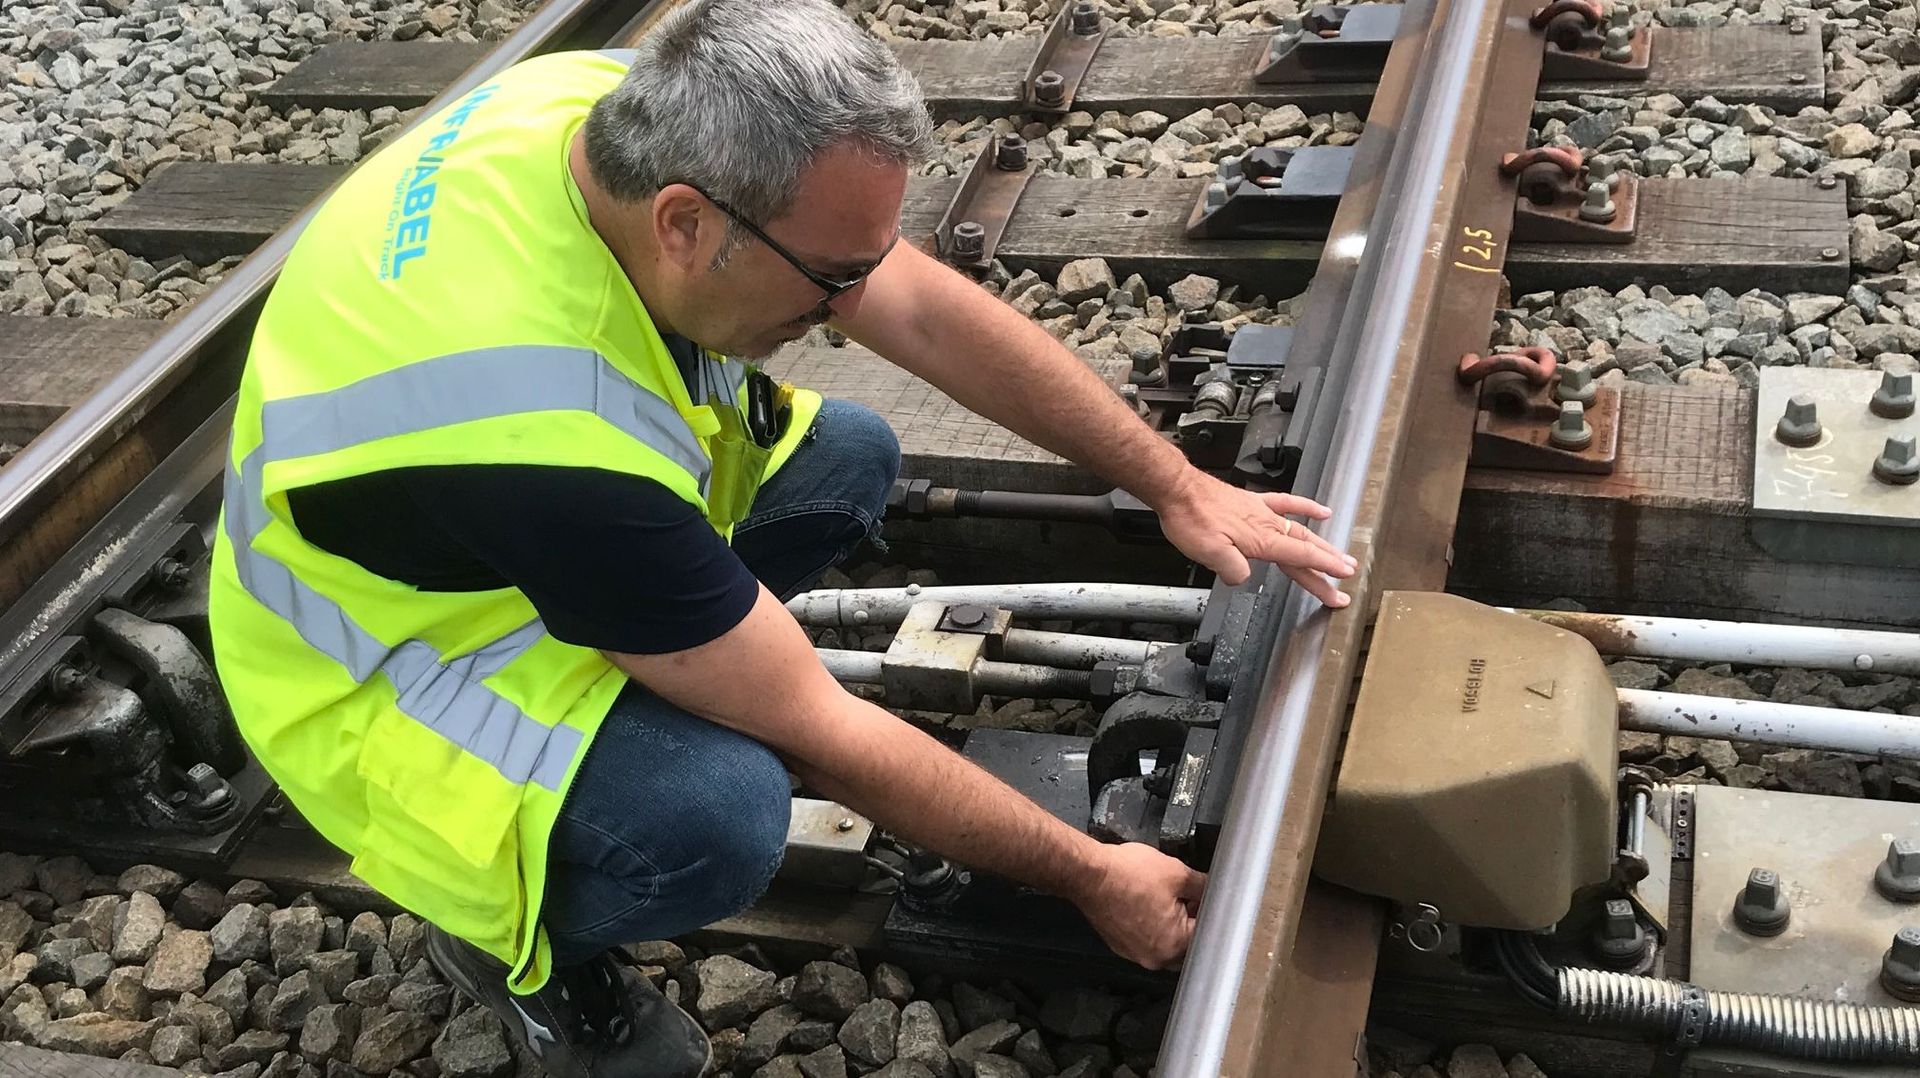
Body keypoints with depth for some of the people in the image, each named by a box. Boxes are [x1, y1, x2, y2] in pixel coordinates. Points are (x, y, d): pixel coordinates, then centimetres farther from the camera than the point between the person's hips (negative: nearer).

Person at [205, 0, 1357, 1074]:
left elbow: (933, 312, -8)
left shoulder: (646, 120, -21)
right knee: (722, 813, -32)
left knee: (849, 458, 1)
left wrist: (1176, 484, -7)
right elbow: (820, 734, -30)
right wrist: (1089, 875, -19)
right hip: (385, 668, -7)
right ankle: (517, 943, 0)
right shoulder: (547, 430, -41)